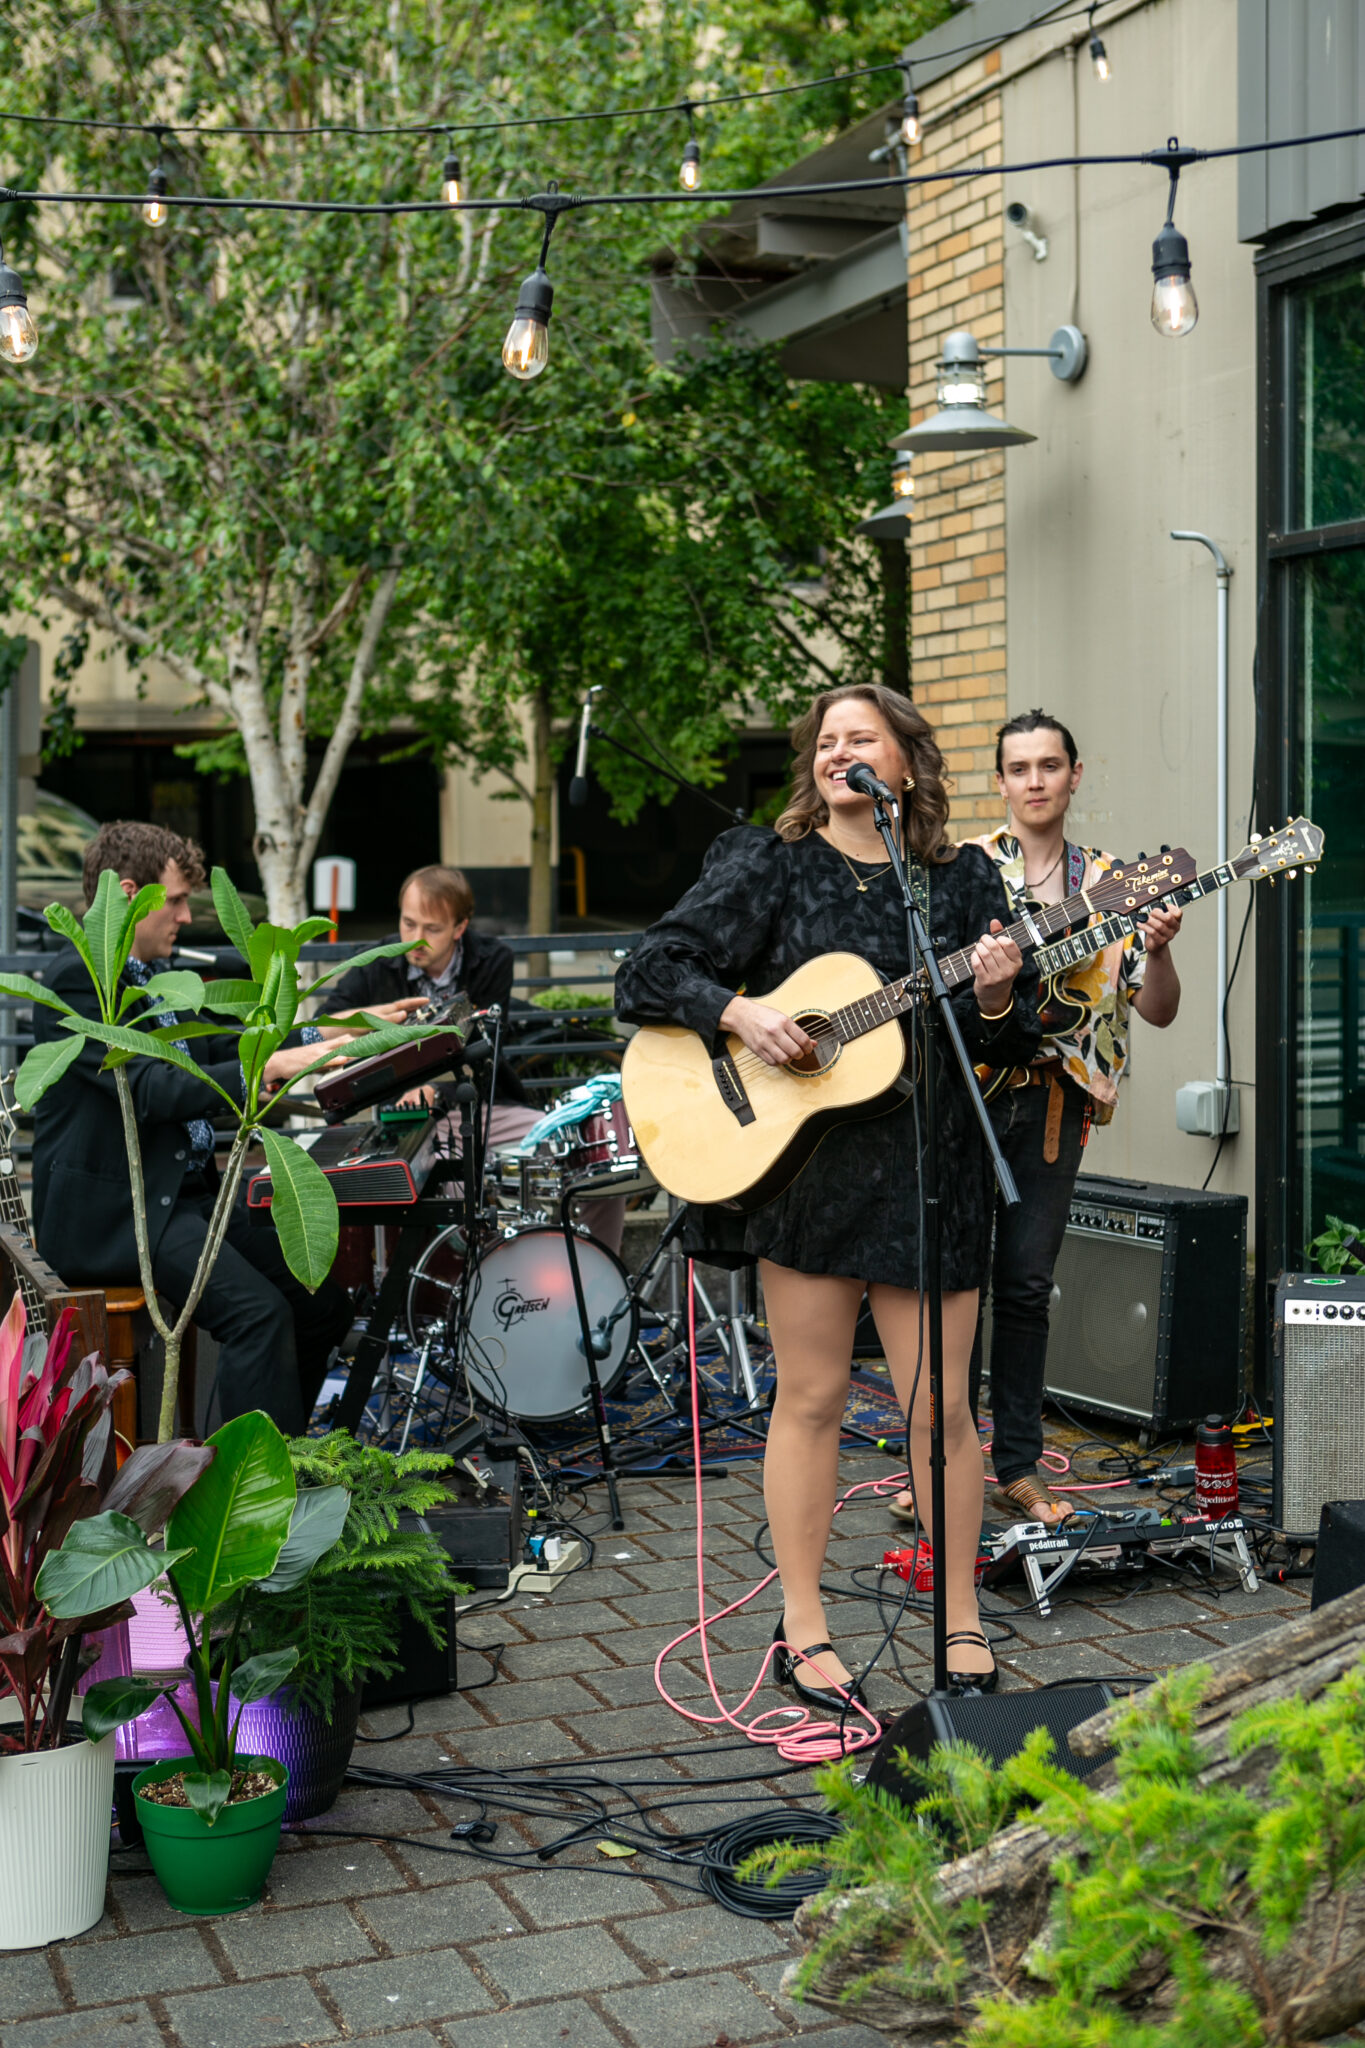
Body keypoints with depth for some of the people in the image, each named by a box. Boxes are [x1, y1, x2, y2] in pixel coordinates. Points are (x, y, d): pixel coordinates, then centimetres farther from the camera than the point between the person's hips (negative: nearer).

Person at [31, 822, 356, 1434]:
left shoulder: (155, 974, 16)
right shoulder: (80, 979, -14)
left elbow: (213, 1048, 25)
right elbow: (152, 1090, -25)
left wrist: (321, 1037, 13)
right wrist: (271, 1067, -28)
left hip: (187, 1193, 10)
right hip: (111, 1211, -10)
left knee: (323, 1303, 0)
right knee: (259, 1310, -27)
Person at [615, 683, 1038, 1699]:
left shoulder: (965, 880, 6)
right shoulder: (766, 866, 3)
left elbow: (1016, 1043, 7)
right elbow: (649, 970, -1)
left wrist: (994, 997, -15)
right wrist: (739, 1012, -17)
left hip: (929, 1167, 1)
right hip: (801, 1159, -1)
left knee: (941, 1403, 3)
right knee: (812, 1396, 5)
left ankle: (962, 1618, 20)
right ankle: (802, 1626, 18)